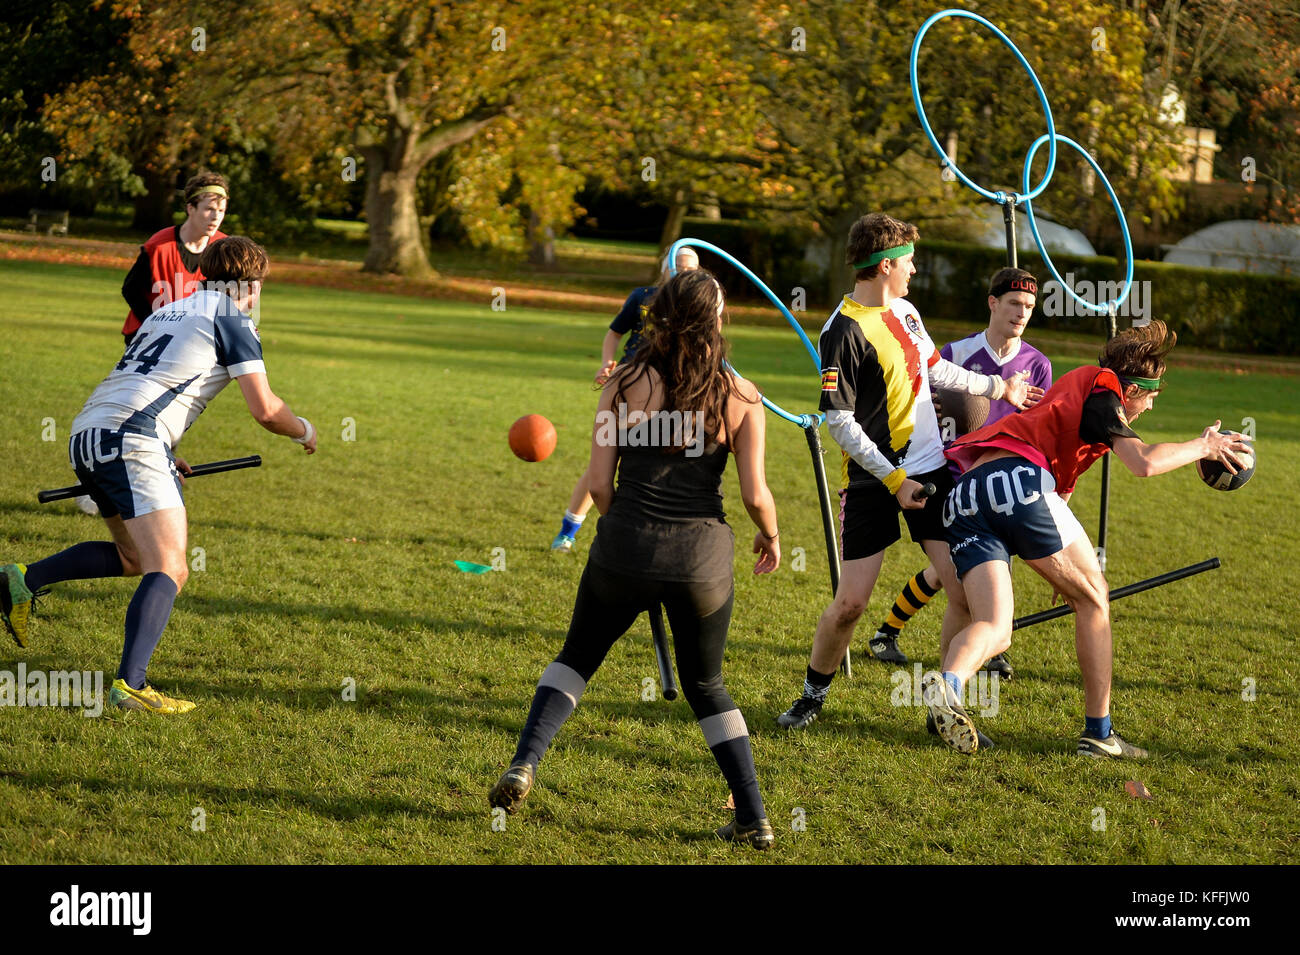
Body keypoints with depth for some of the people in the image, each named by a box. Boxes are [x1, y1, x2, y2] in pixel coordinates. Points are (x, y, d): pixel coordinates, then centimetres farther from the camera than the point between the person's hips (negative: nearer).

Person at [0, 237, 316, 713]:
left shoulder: (169, 311, 28)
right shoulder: (232, 320, 5)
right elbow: (264, 409, -1)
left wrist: (165, 457, 38)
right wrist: (303, 431, 19)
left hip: (86, 435, 9)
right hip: (132, 441, -9)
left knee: (135, 557, 23)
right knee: (169, 571, -12)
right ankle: (129, 686, -27)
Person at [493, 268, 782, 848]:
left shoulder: (626, 384, -2)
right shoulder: (741, 397, -2)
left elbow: (599, 483, -4)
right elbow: (755, 496, -4)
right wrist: (771, 538, 17)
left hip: (625, 551, 0)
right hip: (702, 558, 1)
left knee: (578, 658, 22)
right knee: (705, 685, 20)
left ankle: (525, 762, 2)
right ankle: (754, 818, 15)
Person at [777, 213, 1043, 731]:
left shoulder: (904, 309, 10)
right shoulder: (843, 332, -15)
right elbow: (839, 420, -16)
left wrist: (998, 387, 35)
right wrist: (892, 480, -17)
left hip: (931, 469, 7)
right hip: (873, 480, -7)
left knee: (966, 589, -4)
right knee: (850, 602, -5)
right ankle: (814, 694, 19)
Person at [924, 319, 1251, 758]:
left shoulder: (1076, 387, 35)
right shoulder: (1100, 389, 8)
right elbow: (1145, 462, -6)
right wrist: (1204, 447, 11)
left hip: (964, 502, 8)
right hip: (1018, 479, -8)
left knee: (993, 630, -1)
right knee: (1093, 599, 9)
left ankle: (947, 685, -34)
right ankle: (1099, 733, 9)